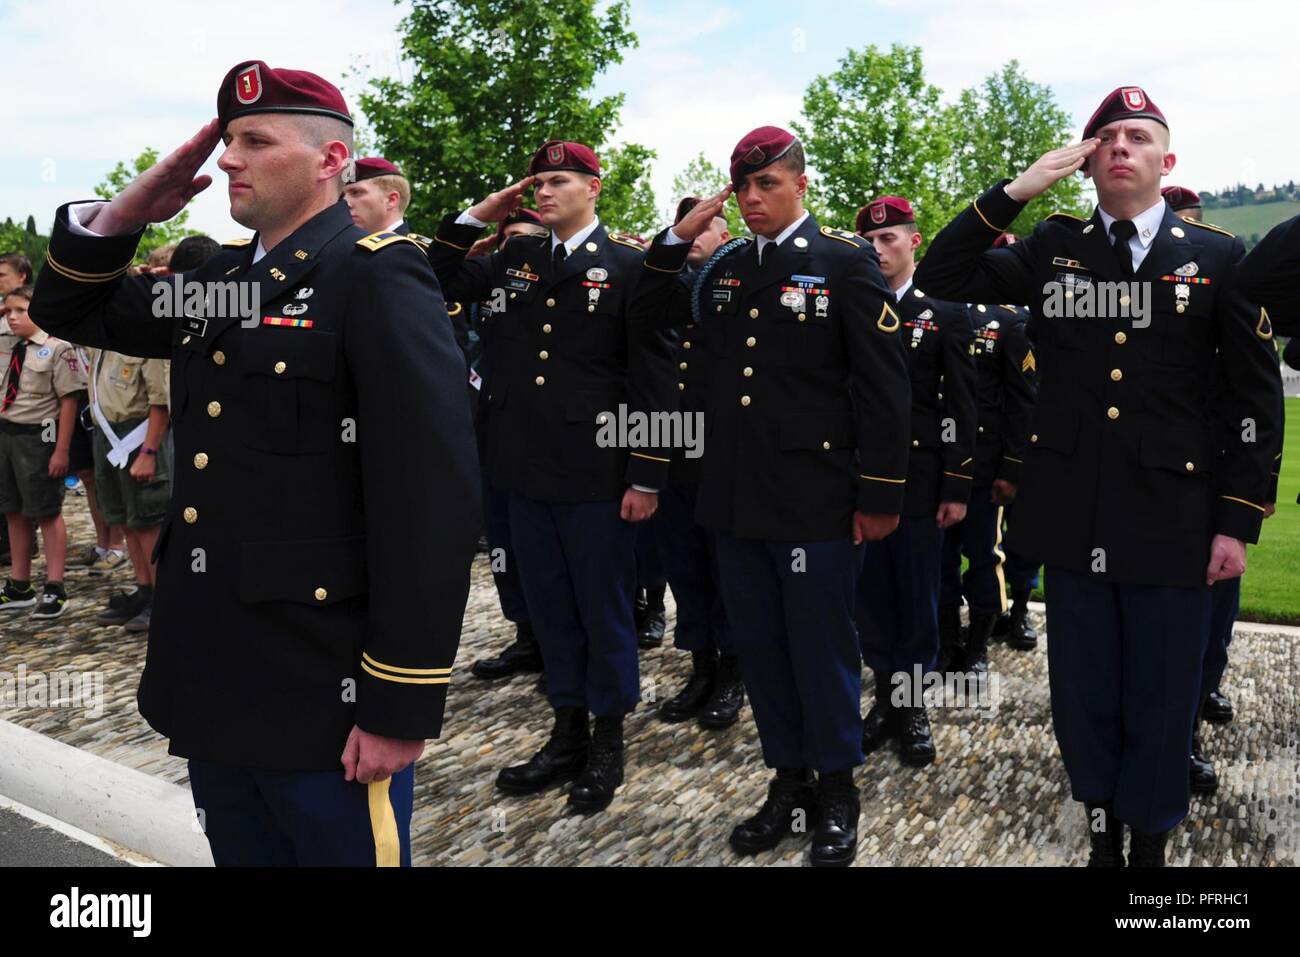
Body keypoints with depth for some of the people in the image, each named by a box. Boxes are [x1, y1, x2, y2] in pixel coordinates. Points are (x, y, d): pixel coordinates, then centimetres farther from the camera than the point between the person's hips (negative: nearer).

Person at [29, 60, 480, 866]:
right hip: (214, 680, 8)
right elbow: (70, 310, 22)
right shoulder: (218, 279, 11)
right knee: (241, 854, 22)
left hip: (325, 694, -8)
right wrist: (129, 213, 4)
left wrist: (402, 703, -21)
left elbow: (433, 495, -21)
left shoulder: (377, 276, -14)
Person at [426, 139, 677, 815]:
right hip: (526, 469, 5)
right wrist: (475, 218, 5)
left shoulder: (628, 265, -4)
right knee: (549, 608, 14)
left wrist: (646, 477, -11)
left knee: (603, 608, 8)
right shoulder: (514, 260, 12)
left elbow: (652, 377, -8)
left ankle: (608, 744, 25)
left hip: (595, 475, -5)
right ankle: (567, 735, 30)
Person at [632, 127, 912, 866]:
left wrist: (881, 495, -11)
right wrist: (677, 240, 8)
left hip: (817, 501, -5)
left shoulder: (847, 262, -4)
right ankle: (789, 783, 30)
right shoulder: (724, 267, 11)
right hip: (737, 498, 6)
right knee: (759, 649, 13)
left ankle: (837, 792, 26)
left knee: (823, 650, 6)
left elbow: (885, 385, -8)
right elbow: (656, 311, 25)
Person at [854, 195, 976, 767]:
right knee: (872, 596, 9)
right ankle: (886, 700, 23)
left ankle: (914, 707, 20)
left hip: (919, 480, -2)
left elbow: (961, 409, -1)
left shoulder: (945, 316, 2)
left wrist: (956, 489, -6)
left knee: (917, 600, 6)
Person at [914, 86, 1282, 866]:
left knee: (1162, 698, 10)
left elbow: (1258, 396, 1)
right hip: (1074, 516, 2)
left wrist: (1239, 522, -4)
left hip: (1173, 522, -1)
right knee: (1084, 695, 13)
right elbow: (942, 277, 1)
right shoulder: (1052, 251, 6)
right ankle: (1103, 832, 33)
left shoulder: (1218, 257, 1)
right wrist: (1015, 192, -8)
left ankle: (1152, 839, 32)